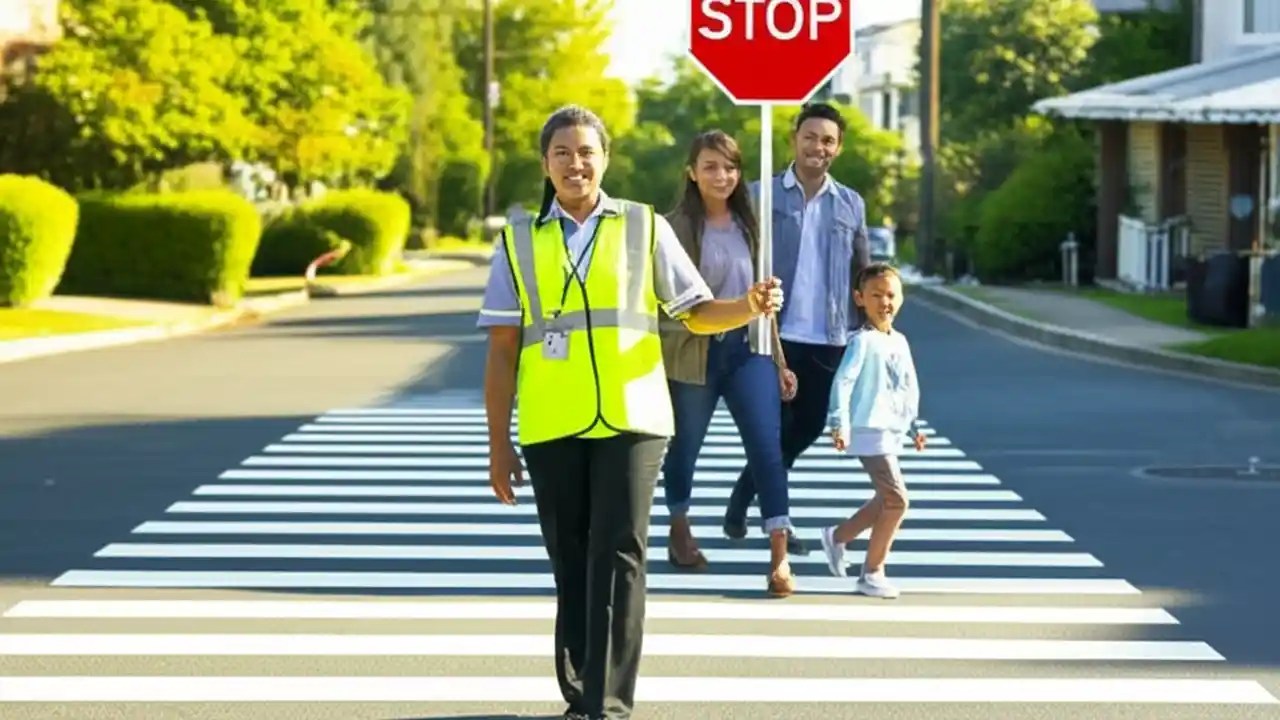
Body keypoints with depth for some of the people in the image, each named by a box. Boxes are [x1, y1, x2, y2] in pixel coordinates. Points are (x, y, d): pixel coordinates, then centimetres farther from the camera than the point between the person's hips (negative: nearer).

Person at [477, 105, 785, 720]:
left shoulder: (645, 227, 7)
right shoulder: (519, 240, 8)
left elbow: (697, 312, 8)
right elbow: (502, 350, 8)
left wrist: (749, 305, -13)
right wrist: (498, 442, 5)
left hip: (630, 421, -1)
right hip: (551, 430, 1)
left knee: (617, 558, -10)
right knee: (571, 564, 7)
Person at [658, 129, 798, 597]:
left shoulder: (748, 225, 10)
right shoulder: (677, 227, -5)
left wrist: (779, 360, 13)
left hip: (748, 349, 3)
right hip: (693, 352, -3)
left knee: (767, 448, -10)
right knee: (684, 448, 11)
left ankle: (779, 557, -14)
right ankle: (680, 533, 36)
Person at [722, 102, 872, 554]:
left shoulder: (851, 205, 10)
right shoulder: (762, 196, 0)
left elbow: (861, 275, 14)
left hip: (829, 341, 4)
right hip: (775, 335, -4)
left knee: (808, 429, 10)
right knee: (775, 428, 0)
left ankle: (746, 491, 31)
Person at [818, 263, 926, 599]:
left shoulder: (900, 341, 15)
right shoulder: (863, 341, -11)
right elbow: (842, 382, -16)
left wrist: (914, 426, 24)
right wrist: (839, 424, -23)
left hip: (892, 433, 9)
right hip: (870, 432, -9)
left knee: (886, 500, 15)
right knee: (896, 499, -13)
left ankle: (838, 536, 34)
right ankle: (872, 572, -5)